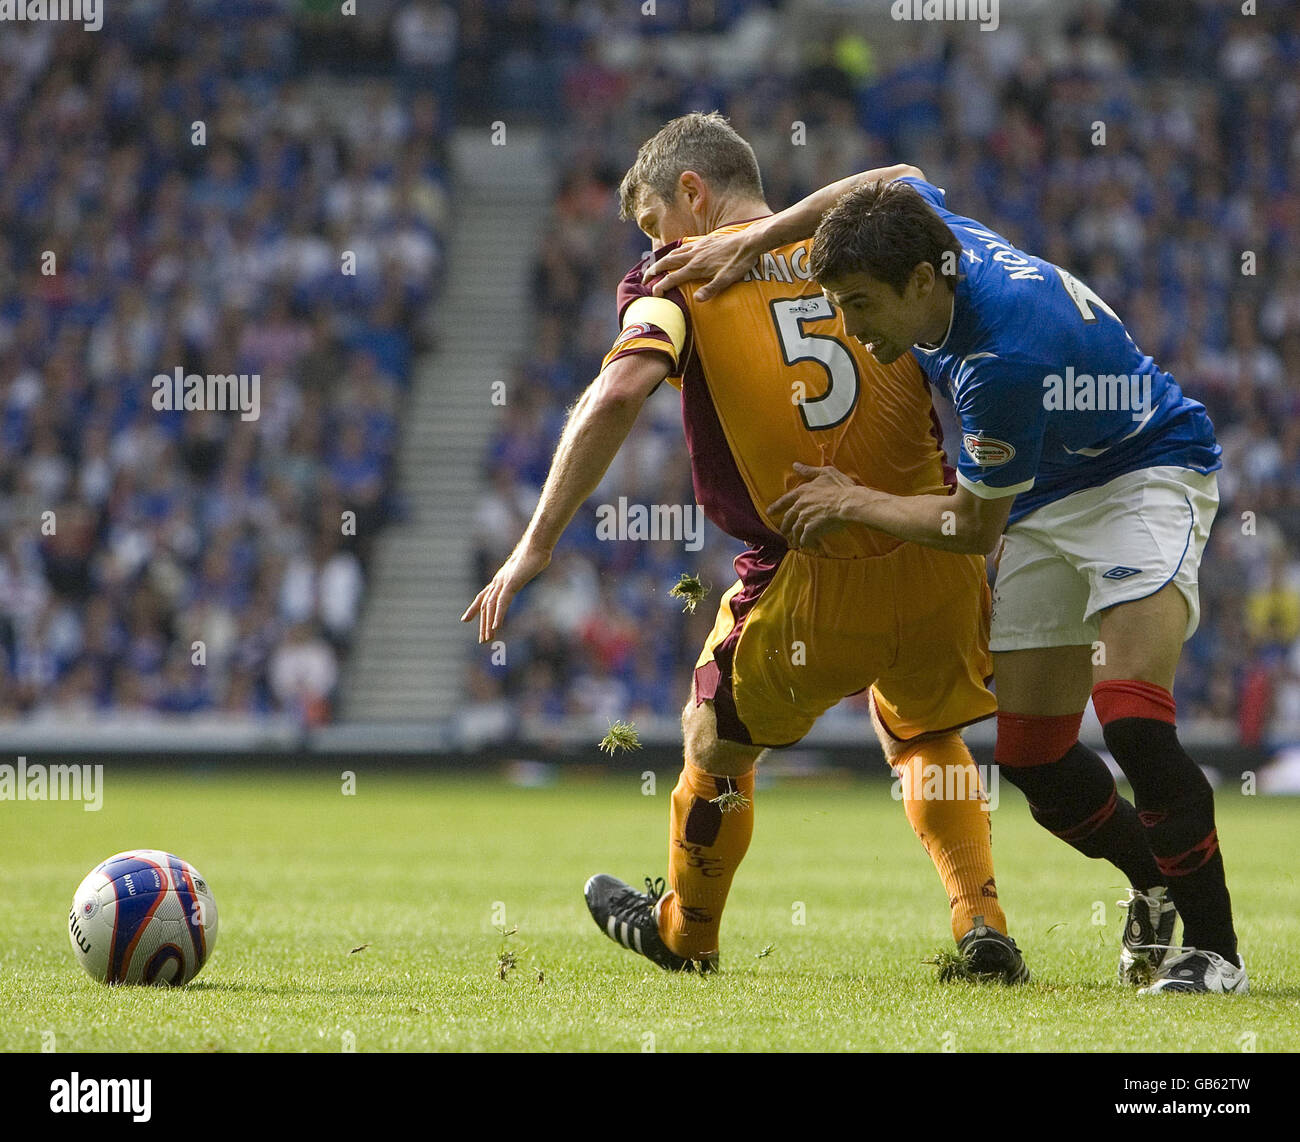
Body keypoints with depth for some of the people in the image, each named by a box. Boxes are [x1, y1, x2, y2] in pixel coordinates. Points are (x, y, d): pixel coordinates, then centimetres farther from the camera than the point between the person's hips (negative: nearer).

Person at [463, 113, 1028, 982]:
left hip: (814, 587, -3)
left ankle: (684, 933, 45)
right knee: (923, 738, 32)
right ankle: (983, 926, 16)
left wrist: (538, 543, -14)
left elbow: (618, 394, -16)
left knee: (717, 743, 25)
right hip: (940, 569, 4)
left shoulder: (681, 278, 2)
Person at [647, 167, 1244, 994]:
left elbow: (973, 528, -20)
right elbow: (881, 183, 13)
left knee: (1133, 721, -28)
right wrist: (748, 244, 4)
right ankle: (1157, 887, 28)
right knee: (1032, 756, 3)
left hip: (1145, 475, -9)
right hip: (1047, 500, 9)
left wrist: (853, 504, -7)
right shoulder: (931, 232, -14)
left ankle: (1212, 947, -18)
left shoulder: (1003, 360, -35)